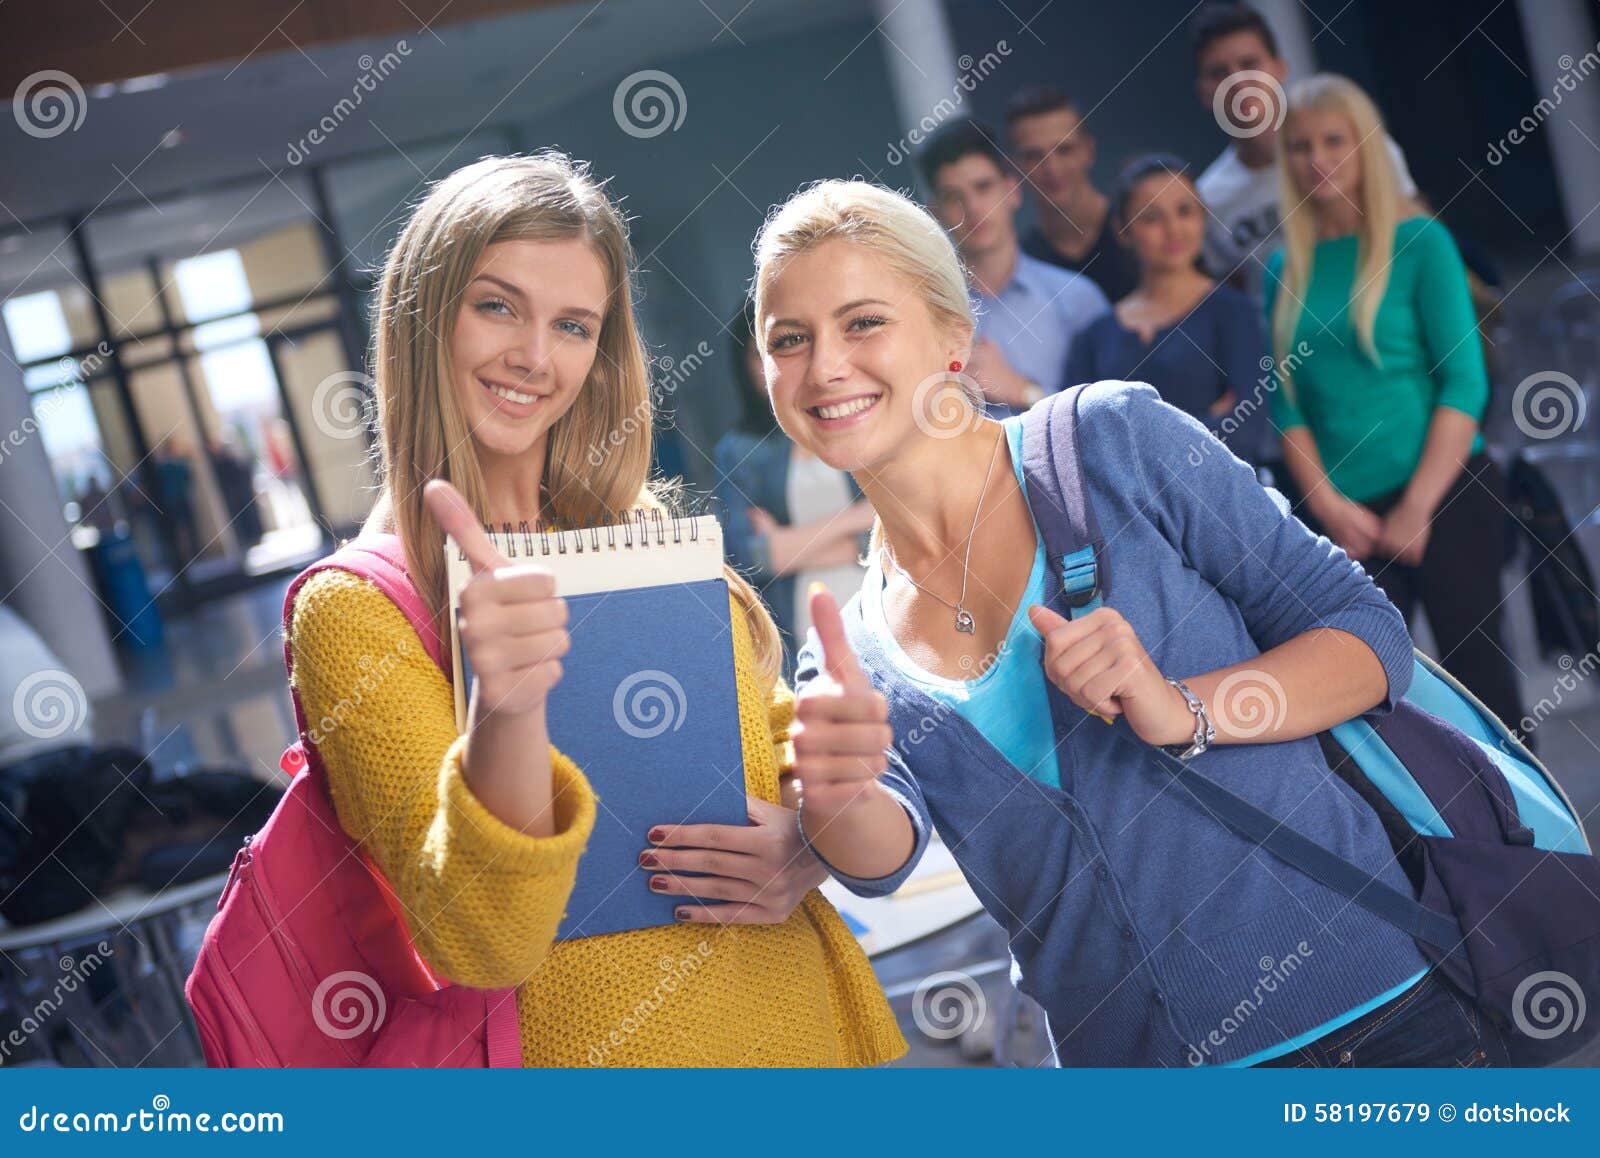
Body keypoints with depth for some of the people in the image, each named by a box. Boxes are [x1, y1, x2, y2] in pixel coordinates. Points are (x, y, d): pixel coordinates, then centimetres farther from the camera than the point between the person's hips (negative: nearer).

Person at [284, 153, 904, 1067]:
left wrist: (809, 845, -10)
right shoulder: (354, 612, -12)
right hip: (590, 1049, -4)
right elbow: (480, 944, -21)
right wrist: (505, 711, -38)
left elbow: (788, 745, 12)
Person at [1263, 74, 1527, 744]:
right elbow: (1286, 403, 7)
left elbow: (1464, 380, -8)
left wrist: (1418, 507, -14)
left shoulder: (1419, 242, -3)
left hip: (1445, 495, -3)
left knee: (1477, 669, -3)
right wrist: (1329, 505, -5)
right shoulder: (1287, 267, 8)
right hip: (1341, 517, 3)